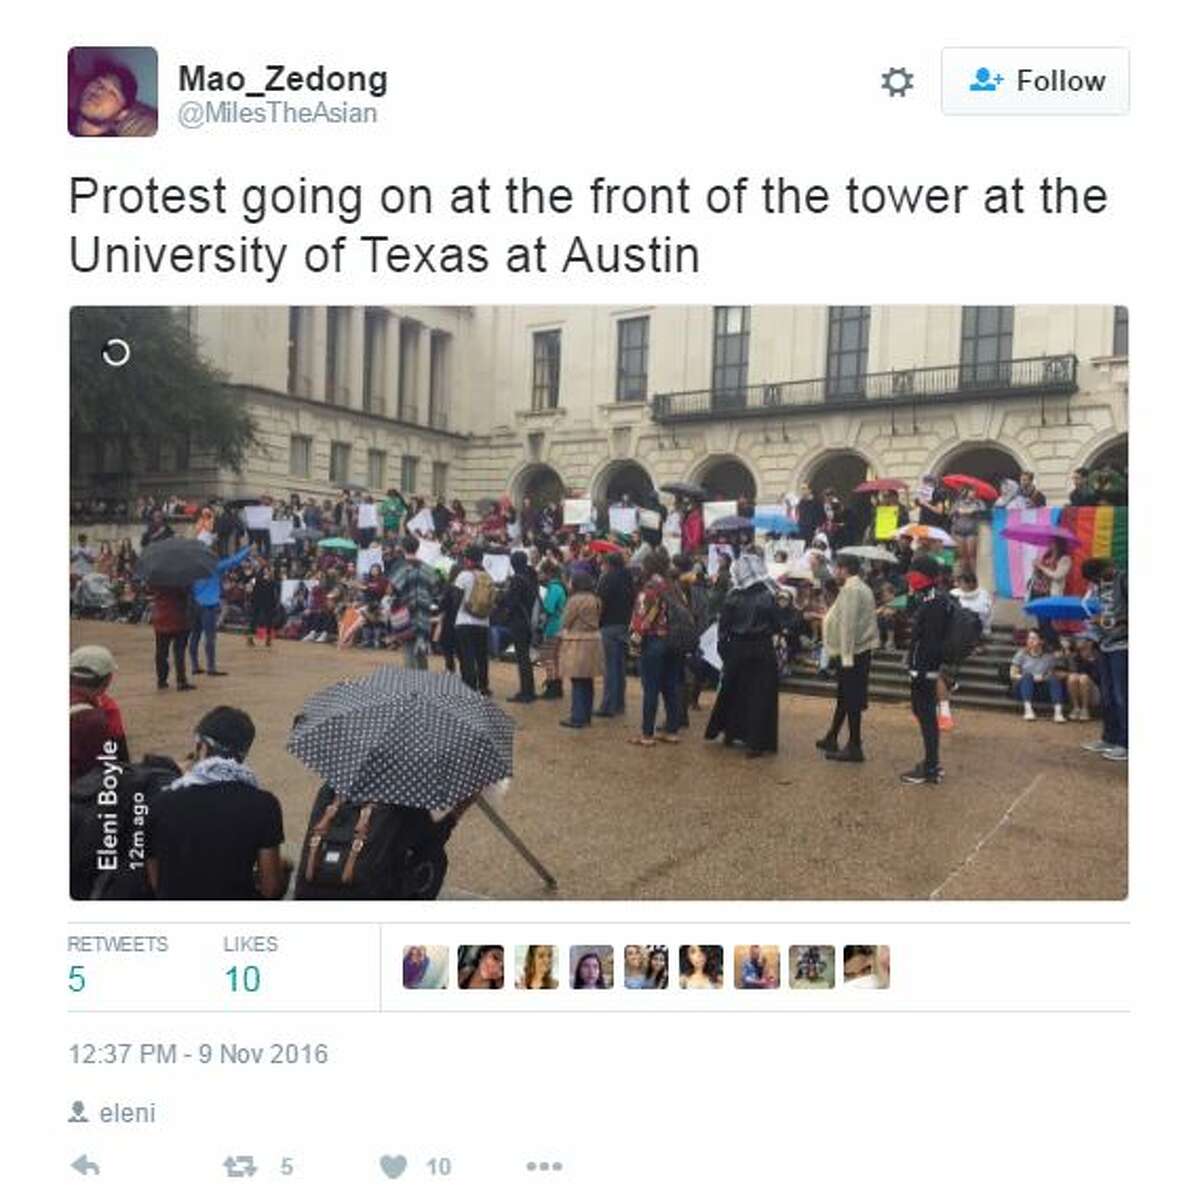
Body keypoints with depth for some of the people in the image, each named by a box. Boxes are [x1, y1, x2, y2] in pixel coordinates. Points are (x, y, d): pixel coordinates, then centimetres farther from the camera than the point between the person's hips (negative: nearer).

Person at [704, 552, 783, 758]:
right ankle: (755, 744, 3)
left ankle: (730, 733, 30)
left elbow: (723, 627, -5)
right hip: (762, 650, -2)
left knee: (733, 691, 18)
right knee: (759, 696, 4)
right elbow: (778, 627, -5)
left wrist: (723, 649, 7)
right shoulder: (768, 597, -10)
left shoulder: (733, 597, -7)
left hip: (737, 650, 2)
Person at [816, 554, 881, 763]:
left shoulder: (849, 590, -17)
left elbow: (848, 624, -22)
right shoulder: (862, 588, 15)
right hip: (860, 651, 10)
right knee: (844, 698, 18)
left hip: (851, 653, -10)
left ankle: (854, 748, 3)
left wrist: (846, 656, -22)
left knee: (851, 701, -4)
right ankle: (832, 738, 30)